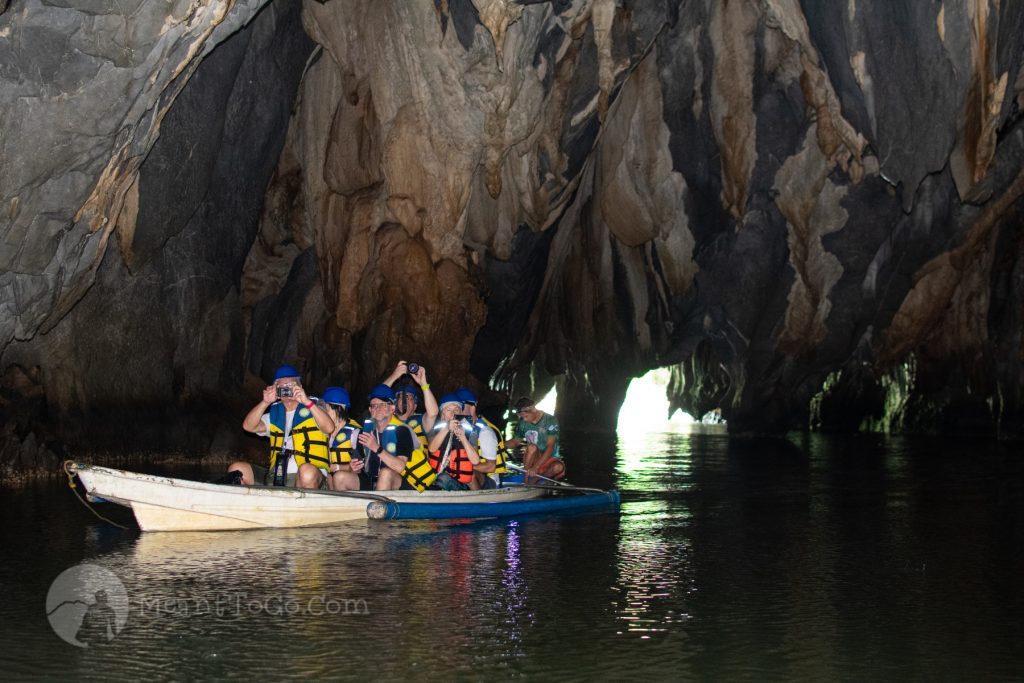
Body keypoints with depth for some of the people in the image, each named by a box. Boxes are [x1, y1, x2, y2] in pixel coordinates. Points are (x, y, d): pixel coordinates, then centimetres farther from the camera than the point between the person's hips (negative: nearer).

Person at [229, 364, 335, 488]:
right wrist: (265, 402, -3)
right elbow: (248, 426, 8)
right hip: (275, 476, 4)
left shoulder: (313, 407, 10)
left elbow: (329, 428, -11)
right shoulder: (275, 413, 22)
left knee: (307, 471, -40)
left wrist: (307, 402, -16)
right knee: (236, 469, -11)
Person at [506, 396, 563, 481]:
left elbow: (550, 447, -22)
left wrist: (536, 467, -31)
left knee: (558, 467, -37)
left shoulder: (550, 420, -14)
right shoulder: (523, 423, -1)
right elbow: (515, 442, 14)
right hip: (533, 460, 2)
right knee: (532, 447, -32)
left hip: (550, 459, -2)